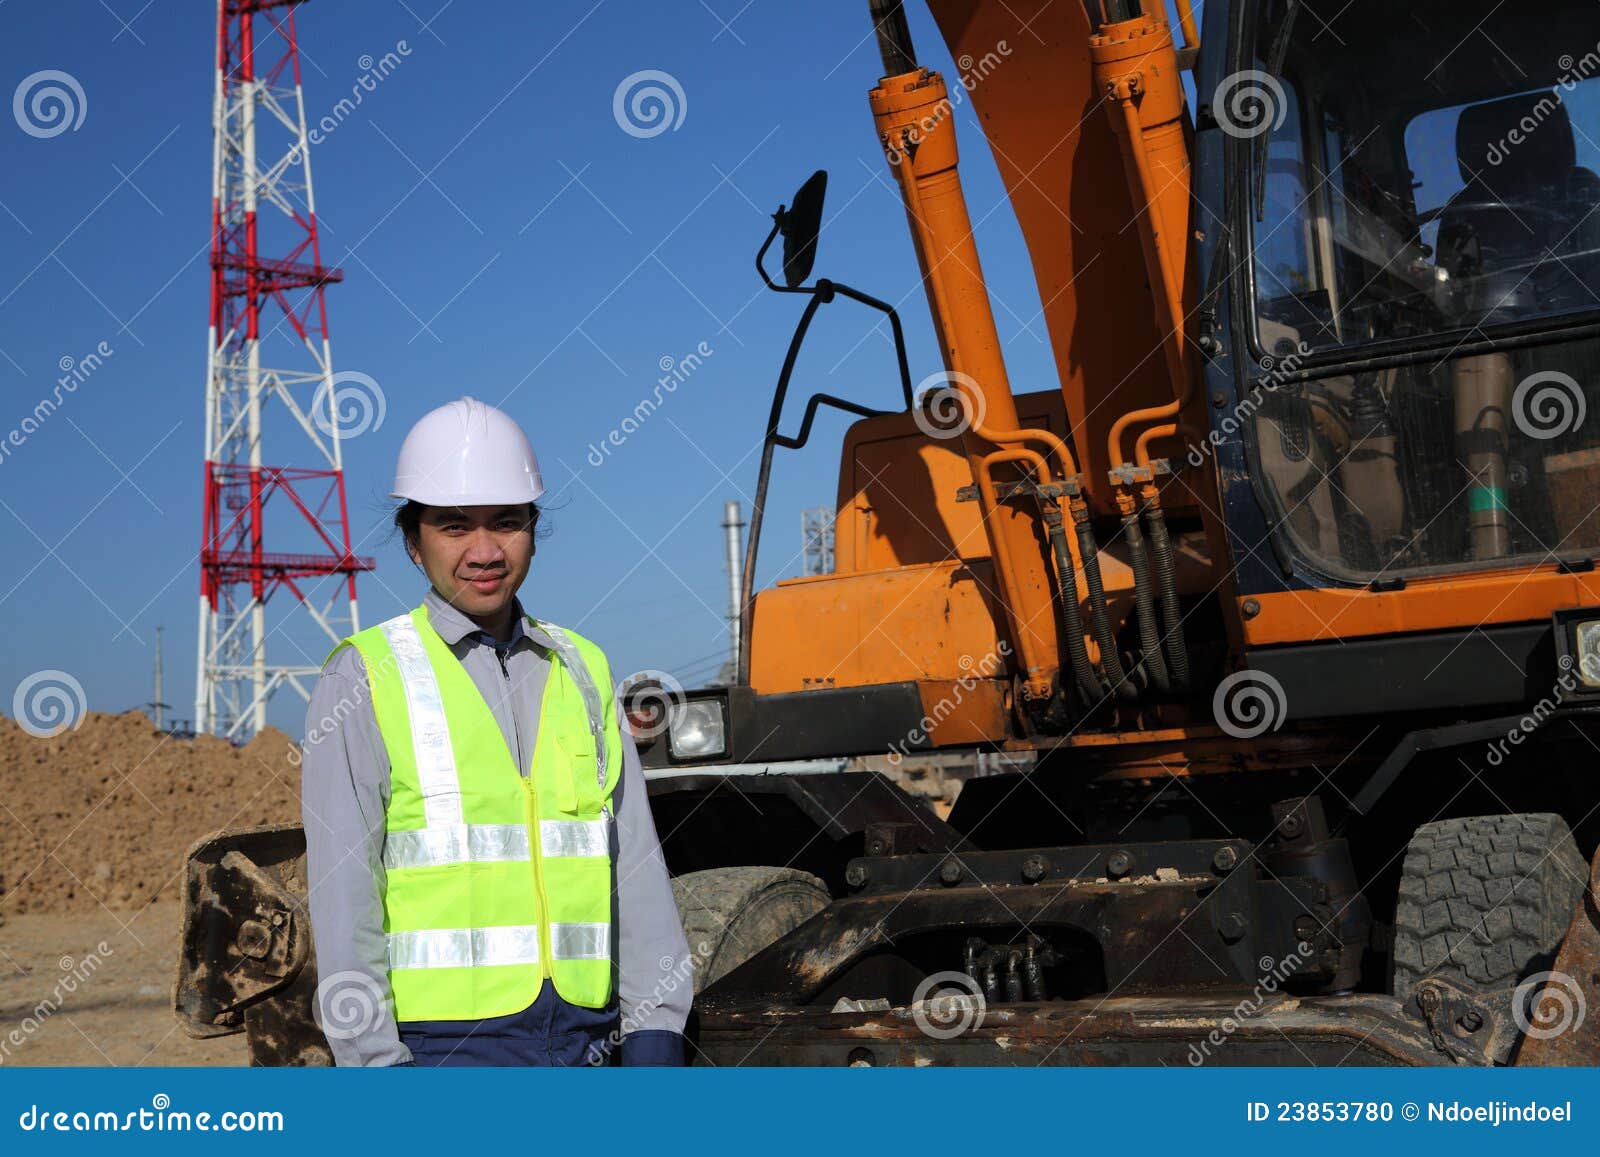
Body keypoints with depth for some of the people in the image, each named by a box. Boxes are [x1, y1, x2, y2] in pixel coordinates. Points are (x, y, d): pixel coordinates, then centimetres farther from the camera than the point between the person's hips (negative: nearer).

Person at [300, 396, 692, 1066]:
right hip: (441, 1046, -4)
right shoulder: (364, 680, 0)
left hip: (580, 1038, 4)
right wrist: (374, 1062, -10)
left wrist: (655, 1030, 5)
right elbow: (342, 891, -4)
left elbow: (635, 866, 12)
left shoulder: (584, 673, 13)